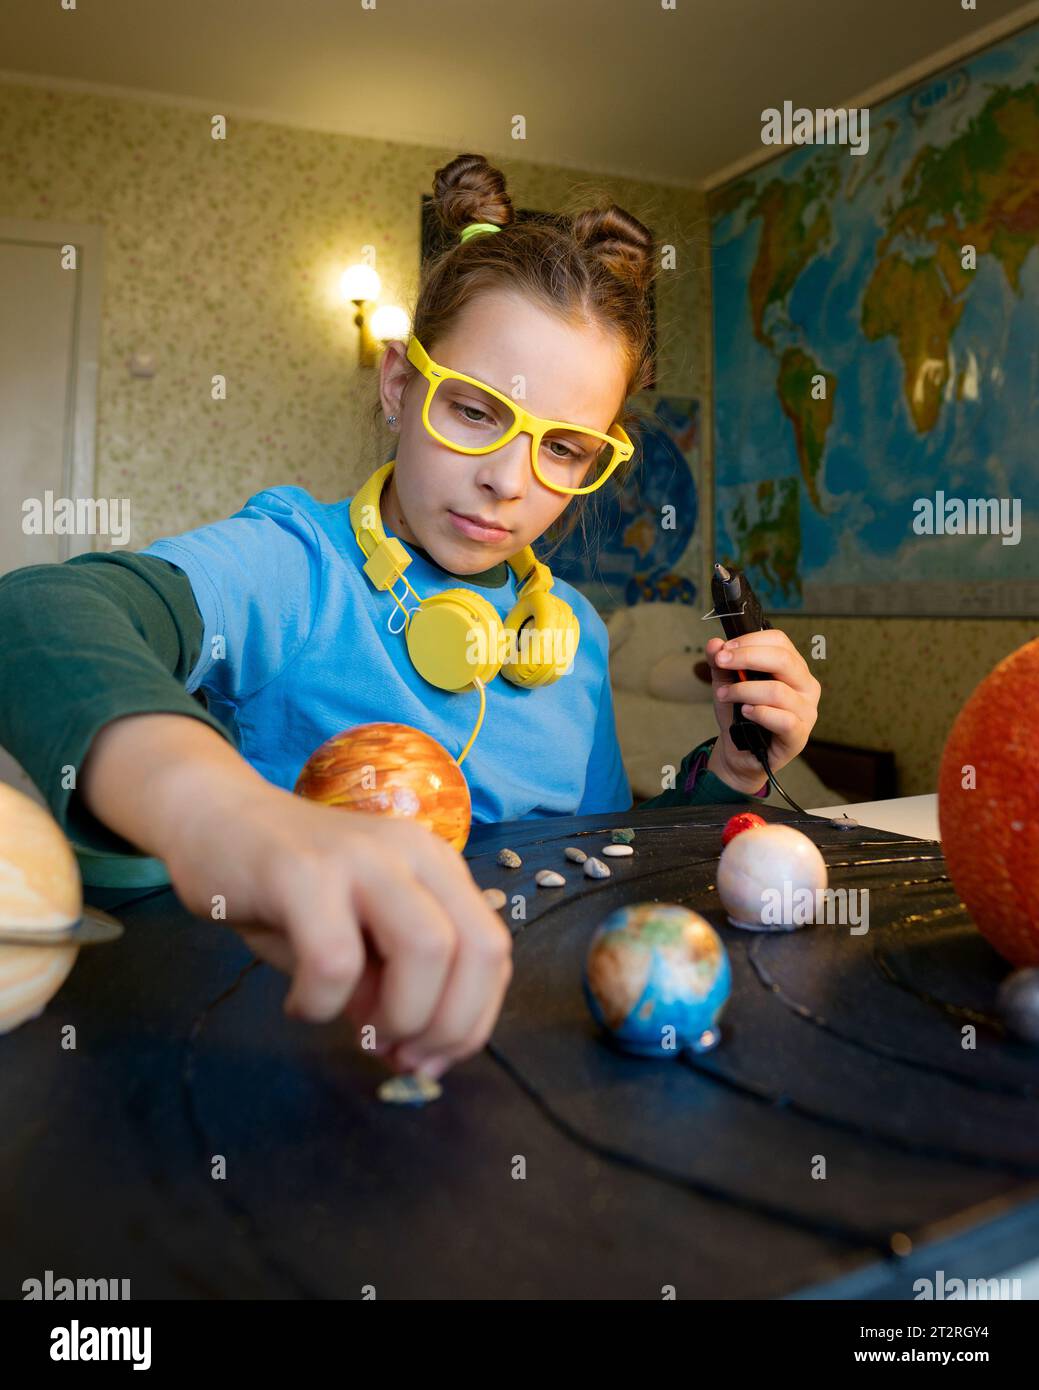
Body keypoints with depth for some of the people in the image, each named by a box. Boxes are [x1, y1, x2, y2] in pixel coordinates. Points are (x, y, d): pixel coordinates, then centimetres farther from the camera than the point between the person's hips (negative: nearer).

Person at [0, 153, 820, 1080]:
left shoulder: (576, 633, 7)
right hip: (268, 1025, -3)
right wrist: (212, 806, -50)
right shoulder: (290, 569, -10)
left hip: (523, 1034, 4)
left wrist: (723, 776, -1)